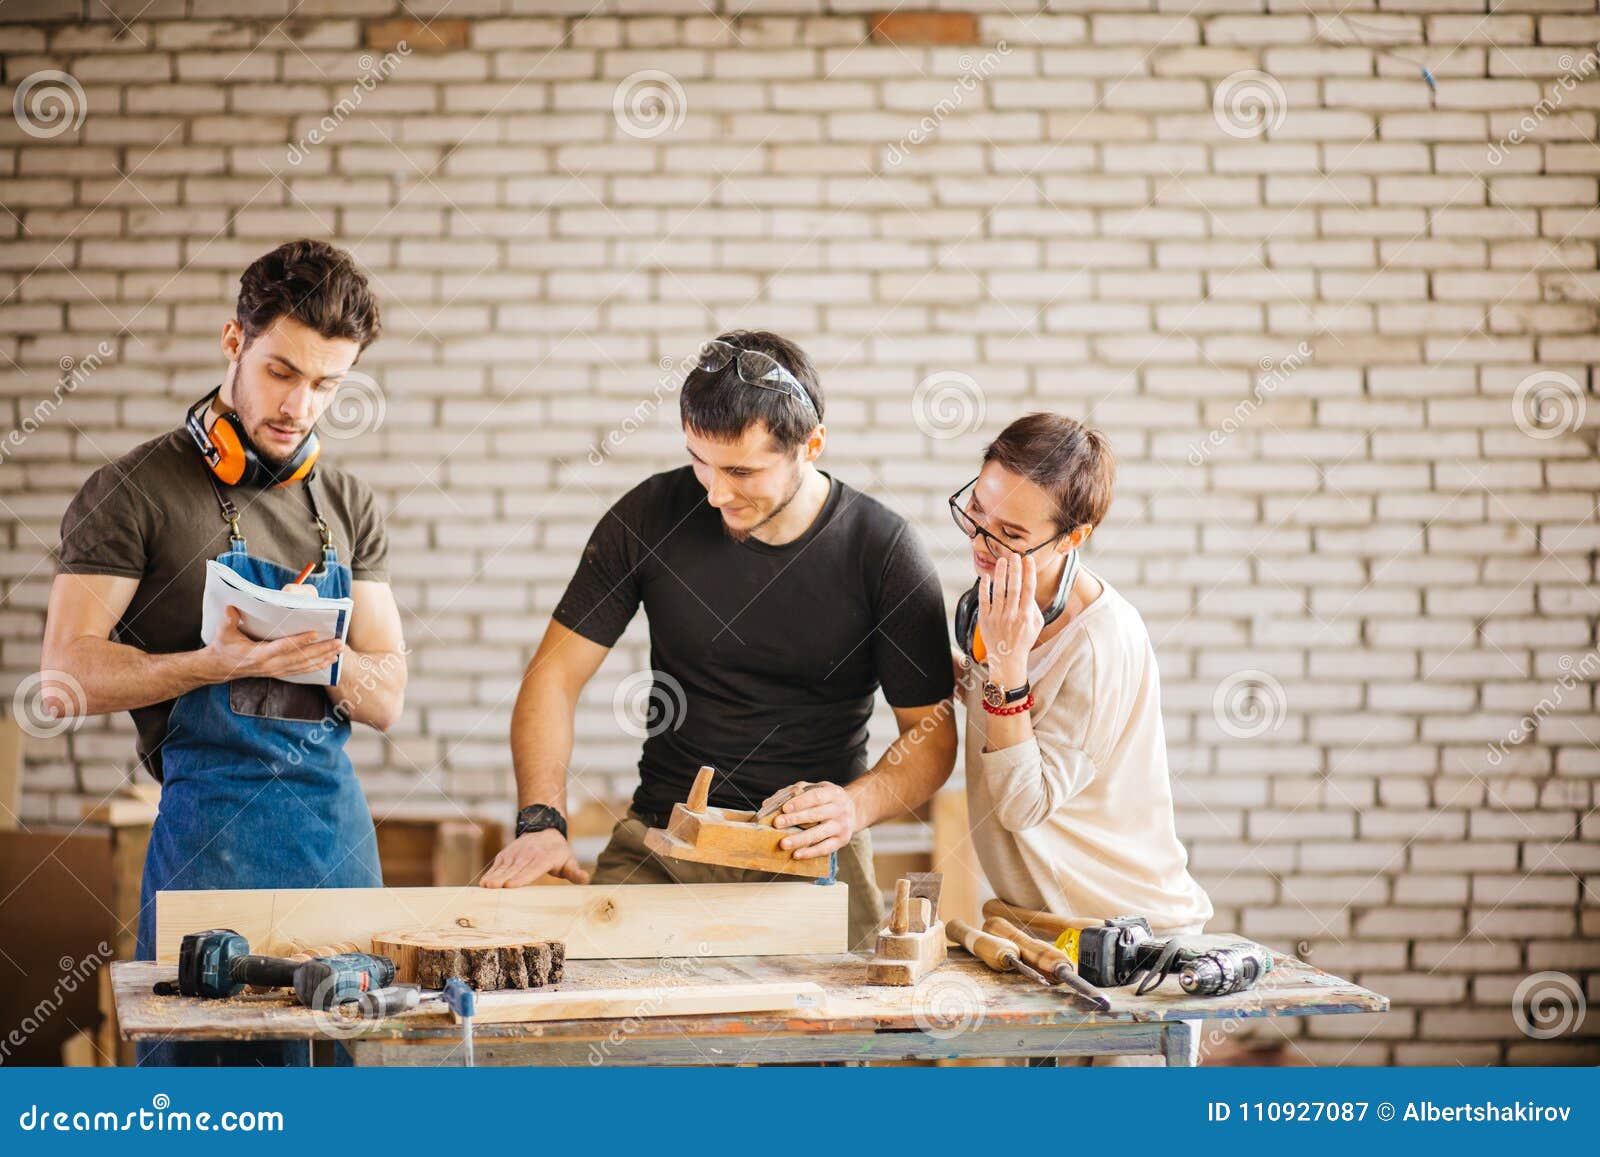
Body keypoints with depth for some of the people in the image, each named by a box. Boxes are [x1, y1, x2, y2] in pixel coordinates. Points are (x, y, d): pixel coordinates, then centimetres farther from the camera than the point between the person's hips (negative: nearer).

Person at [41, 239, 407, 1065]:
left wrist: (328, 657, -10)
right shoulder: (135, 491, -1)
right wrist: (220, 663, -20)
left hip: (336, 819, 5)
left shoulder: (347, 505, 14)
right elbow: (68, 673, -8)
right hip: (210, 824, -5)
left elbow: (387, 700, 12)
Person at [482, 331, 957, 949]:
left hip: (810, 847, -1)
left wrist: (856, 805, -21)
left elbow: (932, 734, -1)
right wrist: (541, 821, -14)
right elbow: (556, 674, 1)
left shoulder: (882, 549, -7)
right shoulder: (650, 516, -3)